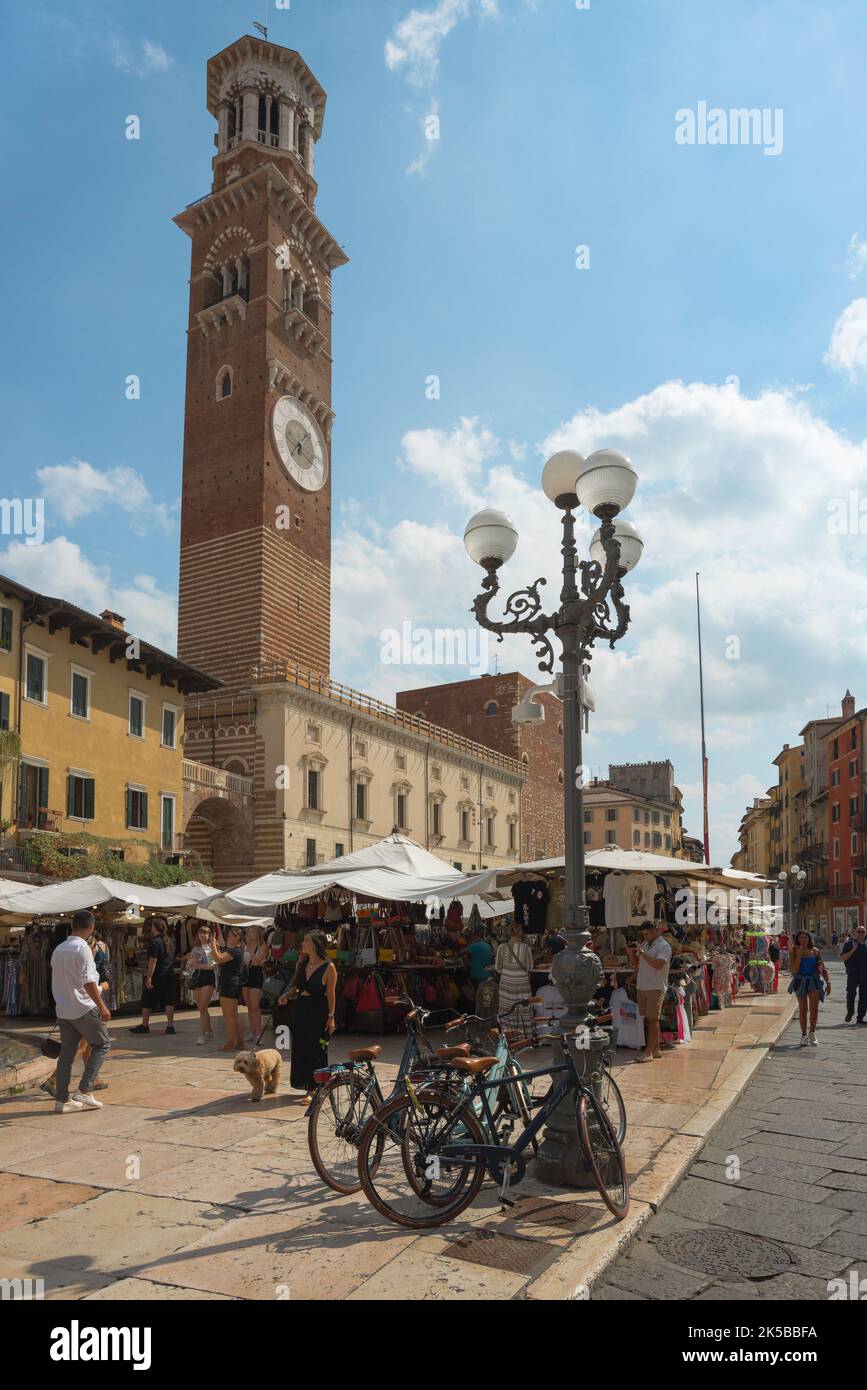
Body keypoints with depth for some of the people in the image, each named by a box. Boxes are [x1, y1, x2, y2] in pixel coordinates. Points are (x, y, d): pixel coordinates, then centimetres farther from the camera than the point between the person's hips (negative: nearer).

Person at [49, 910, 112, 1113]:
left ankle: (61, 1100, 10)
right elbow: (88, 982, -20)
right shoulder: (82, 948, -15)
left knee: (66, 1053, 11)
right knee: (102, 1044, 6)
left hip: (62, 1010, 7)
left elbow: (57, 980, 17)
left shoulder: (58, 950, 11)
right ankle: (85, 1091, -1)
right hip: (83, 1008, -7)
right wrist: (102, 1006, -14)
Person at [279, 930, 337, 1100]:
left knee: (316, 1050, -1)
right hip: (301, 1011, 7)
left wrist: (331, 1017, -12)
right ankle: (306, 1084, 24)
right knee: (300, 1049, 10)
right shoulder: (302, 964, 7)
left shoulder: (328, 967, -12)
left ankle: (313, 1089, 7)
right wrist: (287, 996, -5)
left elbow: (331, 994, -10)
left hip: (318, 1013, -7)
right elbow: (296, 989, 15)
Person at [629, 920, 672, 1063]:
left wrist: (642, 953, -24)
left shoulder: (664, 946, -8)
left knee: (653, 1020, -6)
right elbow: (636, 962, 23)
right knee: (647, 1019, 9)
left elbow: (658, 964, -22)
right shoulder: (645, 944, 15)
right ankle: (656, 1049, 18)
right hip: (642, 987, 8)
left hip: (655, 988, -8)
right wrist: (633, 953, 3)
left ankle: (648, 1052, -7)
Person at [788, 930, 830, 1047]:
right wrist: (799, 955, -17)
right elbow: (794, 970, -12)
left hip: (814, 981, 0)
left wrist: (827, 982, 4)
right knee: (802, 1009, 5)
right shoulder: (794, 952, -3)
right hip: (800, 981, 0)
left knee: (814, 1008, -10)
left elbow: (823, 968, 9)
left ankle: (812, 1033, 9)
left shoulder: (815, 951, 1)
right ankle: (804, 1035, 16)